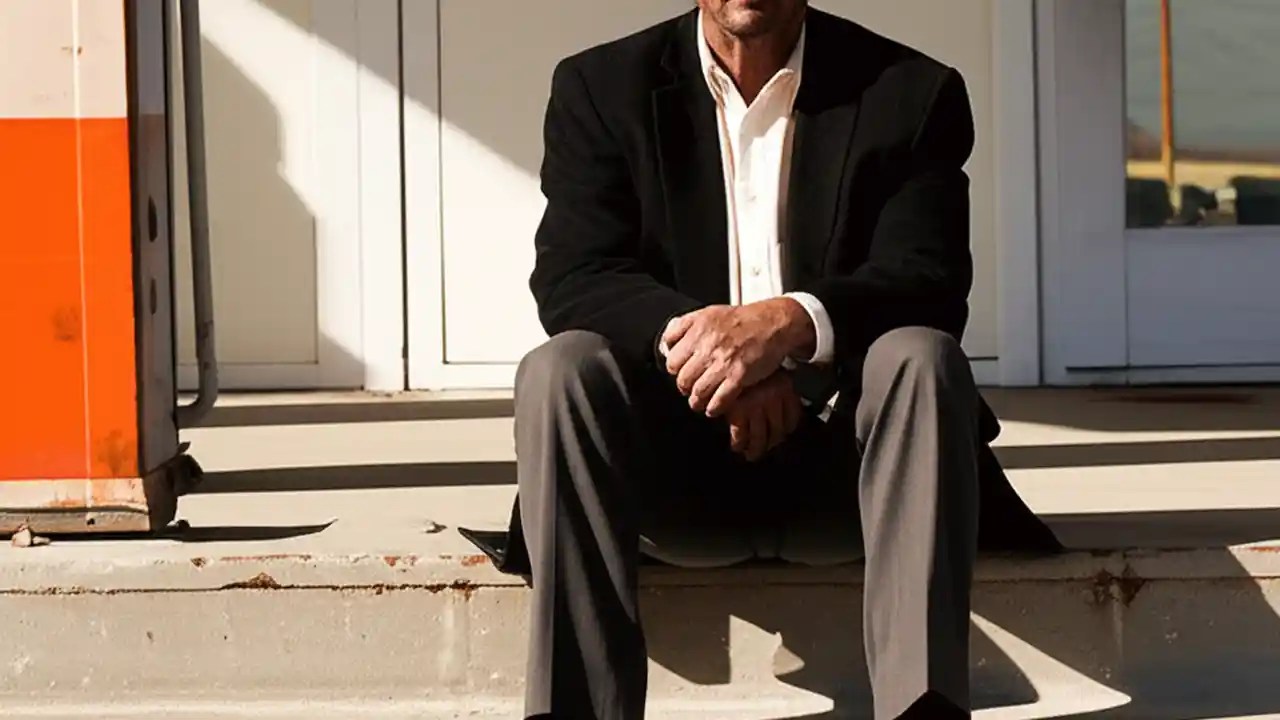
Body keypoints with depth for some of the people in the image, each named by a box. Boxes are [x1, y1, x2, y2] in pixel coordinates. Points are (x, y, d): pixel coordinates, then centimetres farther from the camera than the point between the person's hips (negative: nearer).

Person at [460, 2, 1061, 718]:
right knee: (558, 370, -26)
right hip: (678, 470, 1)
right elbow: (570, 278, -7)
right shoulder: (602, 87, 5)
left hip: (841, 470, 0)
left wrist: (790, 323, -32)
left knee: (921, 357, -30)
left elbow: (932, 286, -11)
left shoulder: (912, 92, 2)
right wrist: (695, 334, -27)